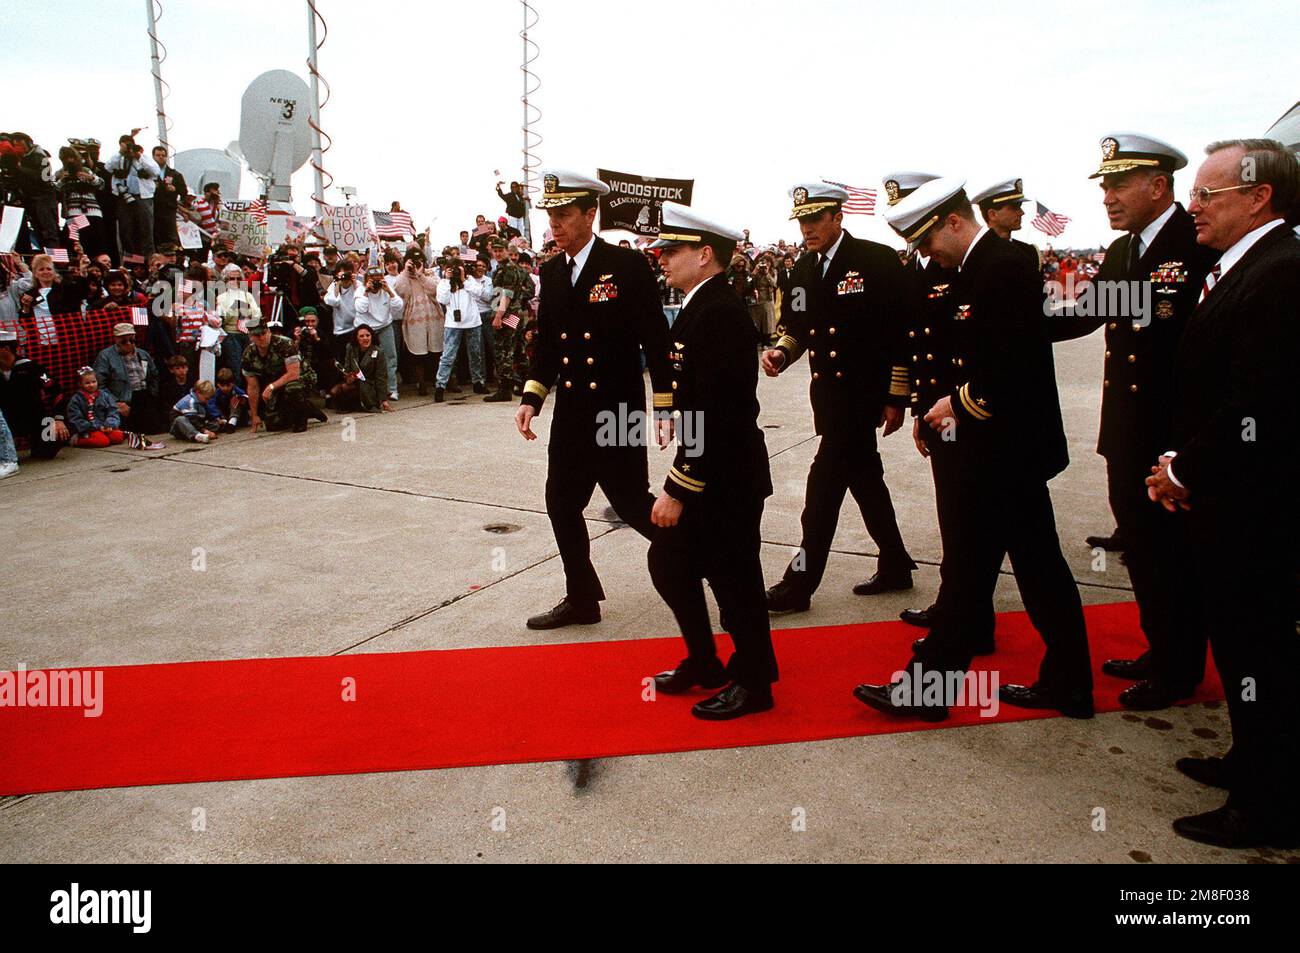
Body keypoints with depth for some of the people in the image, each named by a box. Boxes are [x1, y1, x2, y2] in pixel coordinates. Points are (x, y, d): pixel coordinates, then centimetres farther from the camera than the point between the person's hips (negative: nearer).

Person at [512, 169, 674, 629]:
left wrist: (665, 405, -11)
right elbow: (547, 343, 12)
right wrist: (531, 397, 0)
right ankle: (581, 598, 24)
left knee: (631, 503, -2)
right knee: (561, 503, 9)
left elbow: (656, 339, -10)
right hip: (570, 414, 6)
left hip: (617, 413, -6)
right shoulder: (551, 273, 8)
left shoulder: (628, 265, -10)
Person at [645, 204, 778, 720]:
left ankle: (753, 683, 23)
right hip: (704, 472, 10)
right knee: (668, 562, 16)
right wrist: (680, 482, 14)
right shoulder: (701, 307, 10)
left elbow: (714, 416, -26)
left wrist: (678, 490, -23)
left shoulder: (720, 314, -21)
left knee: (733, 579, 4)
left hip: (728, 479, -10)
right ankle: (703, 662, 33)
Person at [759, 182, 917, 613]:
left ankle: (799, 584, -1)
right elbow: (797, 327, 17)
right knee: (864, 477, 17)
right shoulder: (803, 272, 9)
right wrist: (780, 352, -7)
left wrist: (896, 398, -12)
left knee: (825, 484, -8)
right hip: (828, 394, 7)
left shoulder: (878, 261, -11)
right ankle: (895, 565, 32)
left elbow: (904, 331, -11)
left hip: (863, 394, -7)